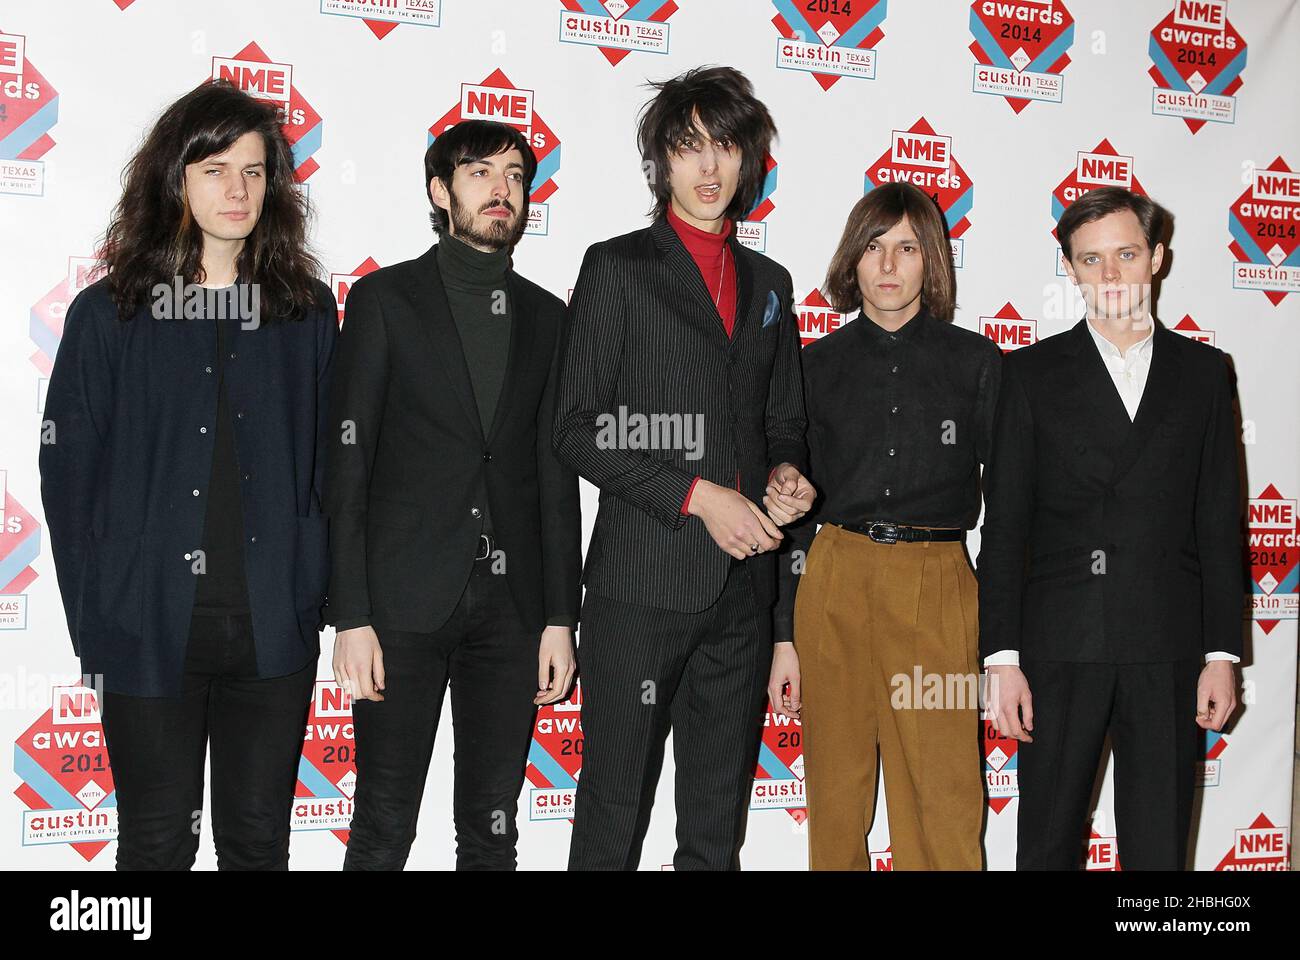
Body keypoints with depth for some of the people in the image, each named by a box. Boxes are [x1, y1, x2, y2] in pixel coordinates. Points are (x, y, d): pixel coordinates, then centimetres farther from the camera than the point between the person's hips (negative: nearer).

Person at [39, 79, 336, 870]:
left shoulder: (308, 311, 5)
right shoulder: (109, 315, 1)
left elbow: (327, 463, 7)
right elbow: (68, 475, 1)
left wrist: (312, 592, -2)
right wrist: (95, 624, -4)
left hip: (273, 631, 1)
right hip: (152, 630, -1)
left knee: (259, 841, 12)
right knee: (157, 844, 9)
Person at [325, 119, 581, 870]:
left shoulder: (546, 316, 12)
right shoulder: (385, 299, 2)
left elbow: (555, 475, 11)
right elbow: (348, 466, -3)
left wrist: (561, 617, 5)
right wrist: (351, 617, -10)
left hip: (512, 608, 3)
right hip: (405, 602, -3)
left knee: (492, 829, 9)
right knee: (384, 831, 1)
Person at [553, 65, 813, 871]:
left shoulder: (770, 283, 16)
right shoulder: (618, 268, 0)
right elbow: (579, 431, -7)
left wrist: (787, 475, 0)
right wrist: (696, 495, -14)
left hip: (743, 589, 5)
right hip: (642, 583, -5)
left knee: (719, 831, 13)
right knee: (613, 814, 2)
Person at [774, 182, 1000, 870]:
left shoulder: (975, 362, 5)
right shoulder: (820, 364, 8)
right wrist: (784, 635, 5)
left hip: (937, 588, -1)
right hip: (835, 586, 1)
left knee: (944, 803, -2)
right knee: (836, 794, 7)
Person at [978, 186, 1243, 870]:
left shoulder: (1203, 371, 10)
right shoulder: (1034, 372, 4)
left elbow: (1220, 523, 8)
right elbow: (1004, 524, 1)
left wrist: (1222, 653, 1)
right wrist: (1002, 657, -5)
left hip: (1169, 653, 1)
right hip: (1060, 651, -1)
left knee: (1160, 848, 7)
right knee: (1048, 845, 7)